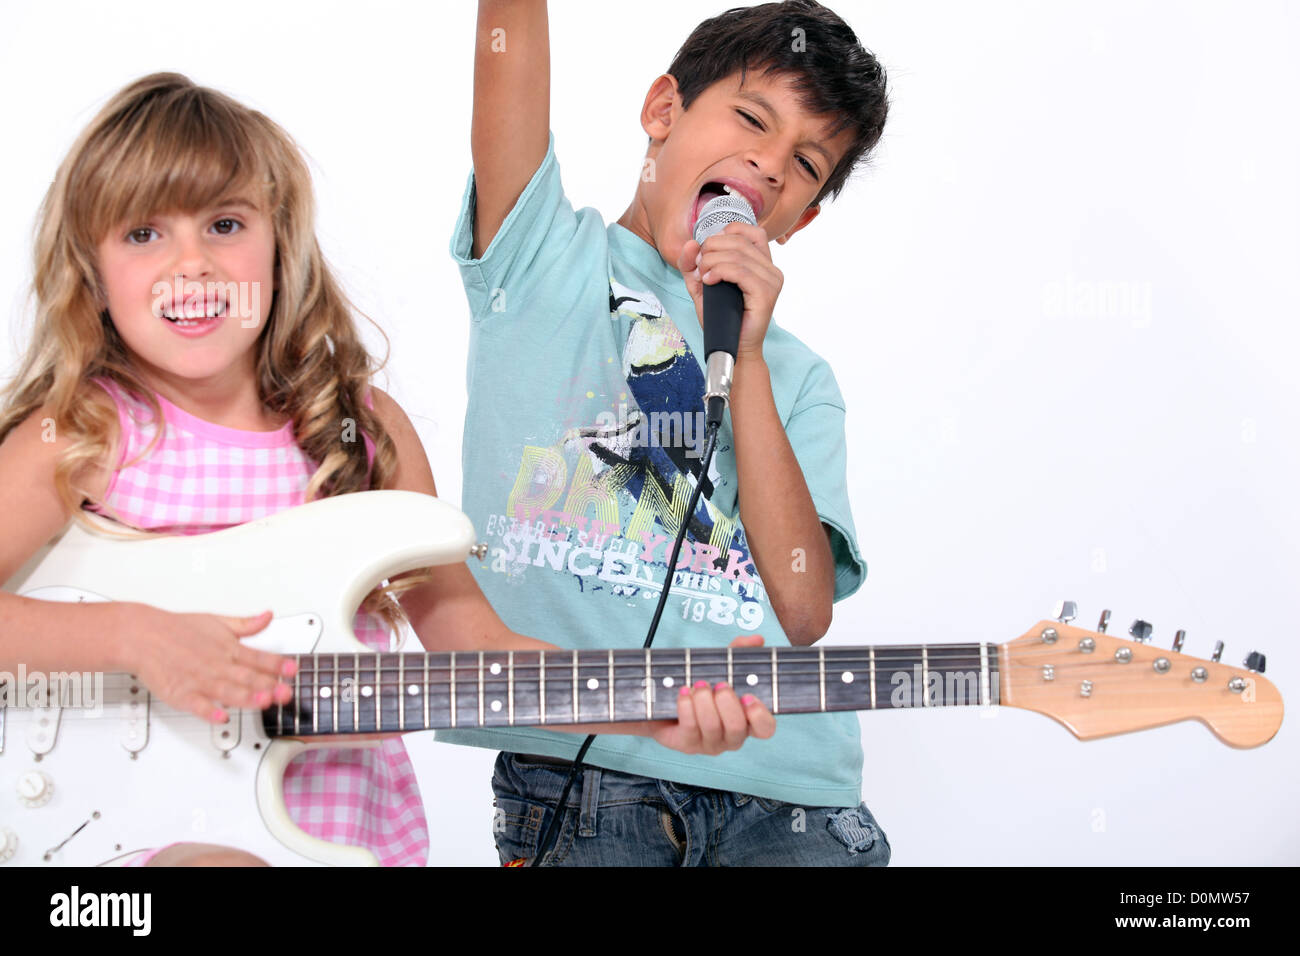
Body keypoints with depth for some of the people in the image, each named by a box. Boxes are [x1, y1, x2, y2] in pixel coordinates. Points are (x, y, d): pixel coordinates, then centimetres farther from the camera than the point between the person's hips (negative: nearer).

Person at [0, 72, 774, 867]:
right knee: (221, 861, -31)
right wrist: (131, 634, -22)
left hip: (361, 828, 4)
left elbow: (475, 640, 6)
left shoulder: (365, 425, 6)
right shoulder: (77, 437, -3)